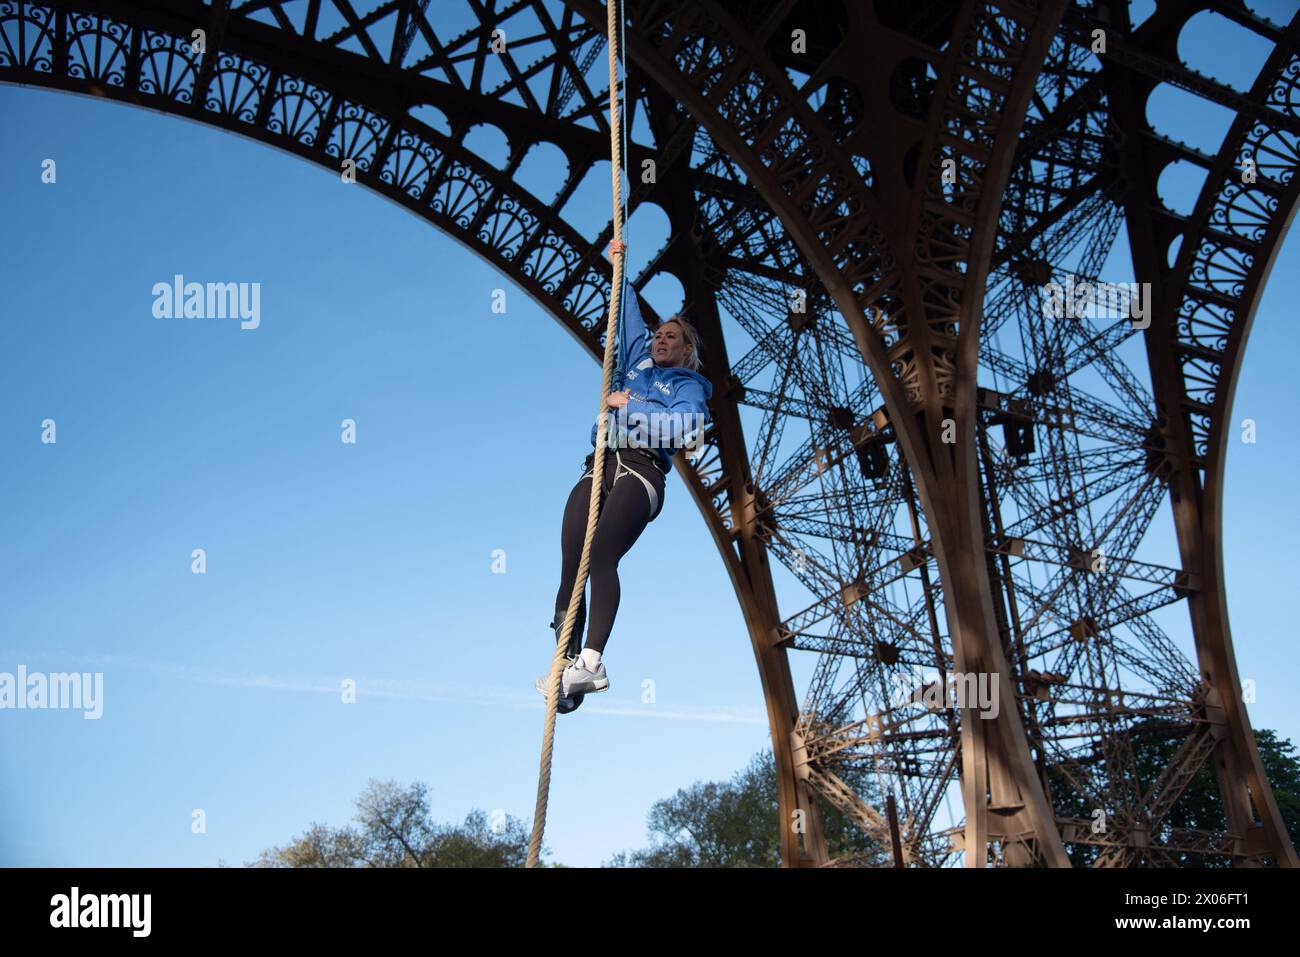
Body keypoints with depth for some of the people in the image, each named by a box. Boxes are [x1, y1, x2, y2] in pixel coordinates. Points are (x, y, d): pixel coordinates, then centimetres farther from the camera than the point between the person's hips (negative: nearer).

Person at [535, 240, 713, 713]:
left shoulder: (688, 385, 16)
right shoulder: (637, 364, 30)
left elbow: (689, 426, -5)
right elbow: (629, 314, 41)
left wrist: (633, 406, -4)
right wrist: (619, 267, 43)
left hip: (642, 470, -5)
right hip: (600, 466, 5)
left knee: (601, 556, -28)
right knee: (569, 565, -13)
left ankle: (592, 661, -36)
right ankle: (567, 663, -20)